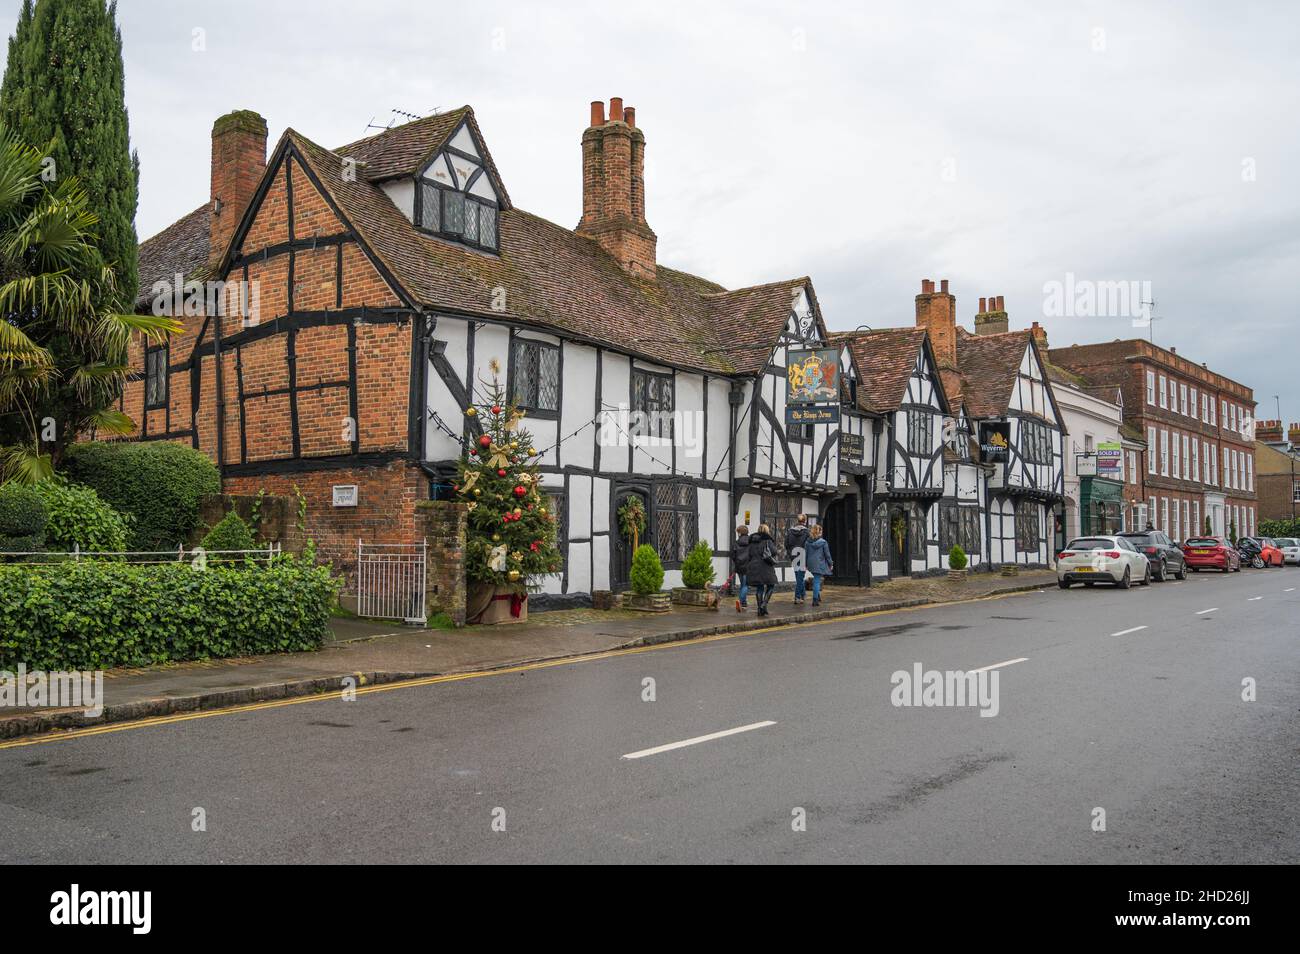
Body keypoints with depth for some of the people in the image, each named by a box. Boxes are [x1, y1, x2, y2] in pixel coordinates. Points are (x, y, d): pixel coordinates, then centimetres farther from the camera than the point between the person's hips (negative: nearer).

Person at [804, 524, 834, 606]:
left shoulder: (808, 542, -1)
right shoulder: (823, 542, -10)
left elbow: (806, 553, 4)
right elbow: (827, 554, -5)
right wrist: (831, 564, 6)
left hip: (811, 564, 4)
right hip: (820, 565, -4)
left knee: (816, 580, 22)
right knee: (817, 581, -1)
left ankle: (818, 597, 25)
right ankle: (815, 600, -1)